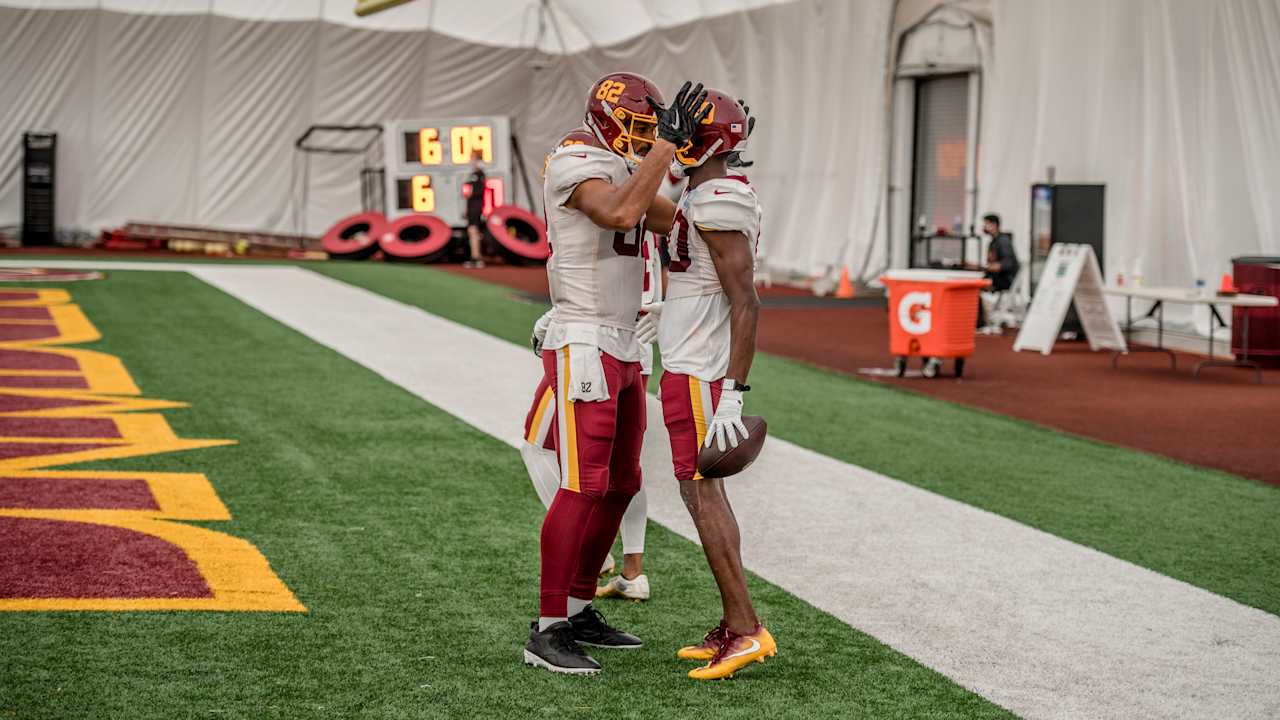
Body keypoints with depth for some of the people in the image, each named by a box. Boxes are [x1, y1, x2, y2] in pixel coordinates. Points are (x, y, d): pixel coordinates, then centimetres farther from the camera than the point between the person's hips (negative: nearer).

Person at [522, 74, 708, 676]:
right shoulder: (574, 168, -14)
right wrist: (668, 143, -29)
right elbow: (622, 215, -33)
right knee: (583, 487, -12)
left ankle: (578, 612, 23)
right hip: (582, 349, -10)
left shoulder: (624, 172, 15)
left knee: (620, 485, 13)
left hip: (620, 351, 10)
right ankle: (547, 632, -8)